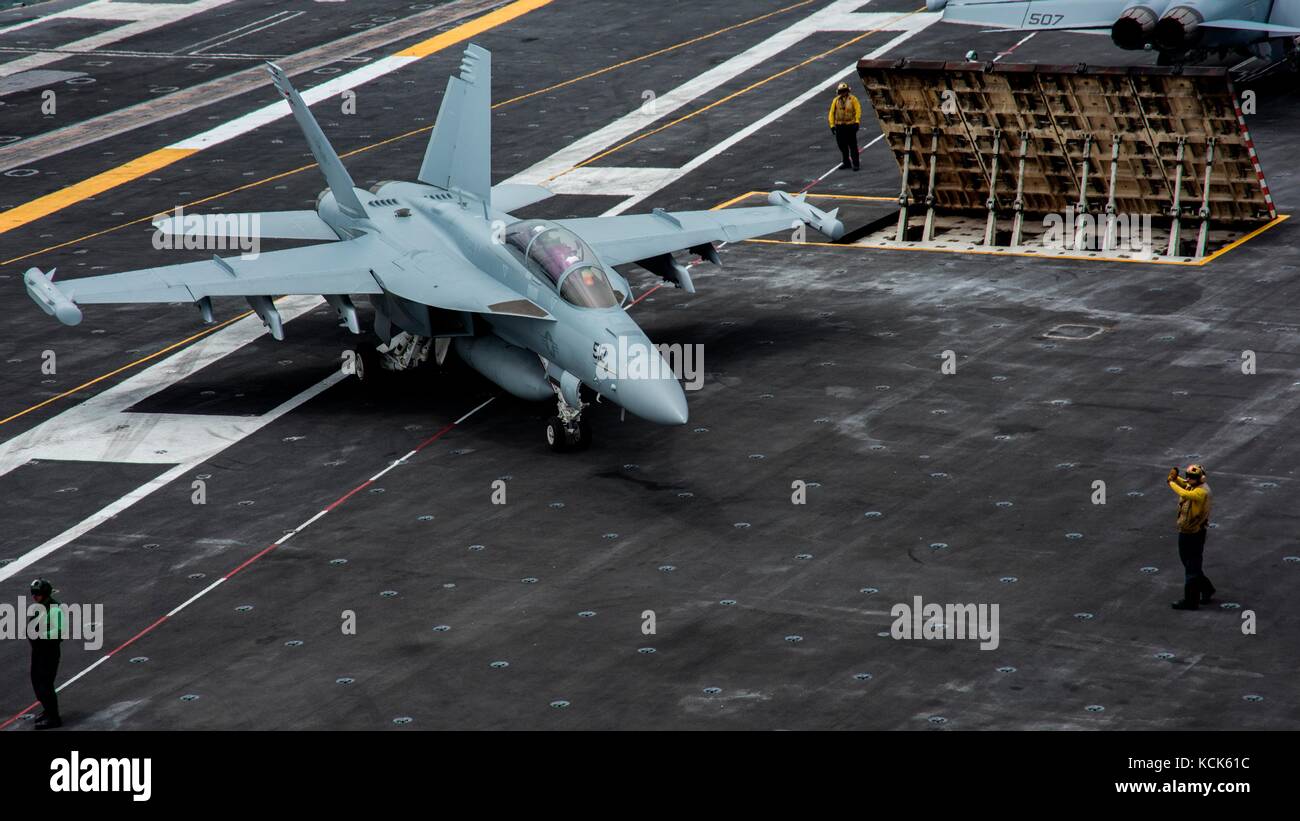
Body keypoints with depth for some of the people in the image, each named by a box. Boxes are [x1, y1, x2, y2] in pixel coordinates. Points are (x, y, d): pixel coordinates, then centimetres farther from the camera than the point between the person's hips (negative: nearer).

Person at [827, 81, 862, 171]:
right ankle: (847, 163, 22)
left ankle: (855, 164, 2)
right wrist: (832, 125, 3)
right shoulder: (836, 100, 6)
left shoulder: (852, 99, -3)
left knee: (852, 145, -3)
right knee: (842, 145, 9)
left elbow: (858, 110, -6)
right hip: (839, 126, 4)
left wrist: (857, 122, -15)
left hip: (851, 125, -4)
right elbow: (832, 113, 9)